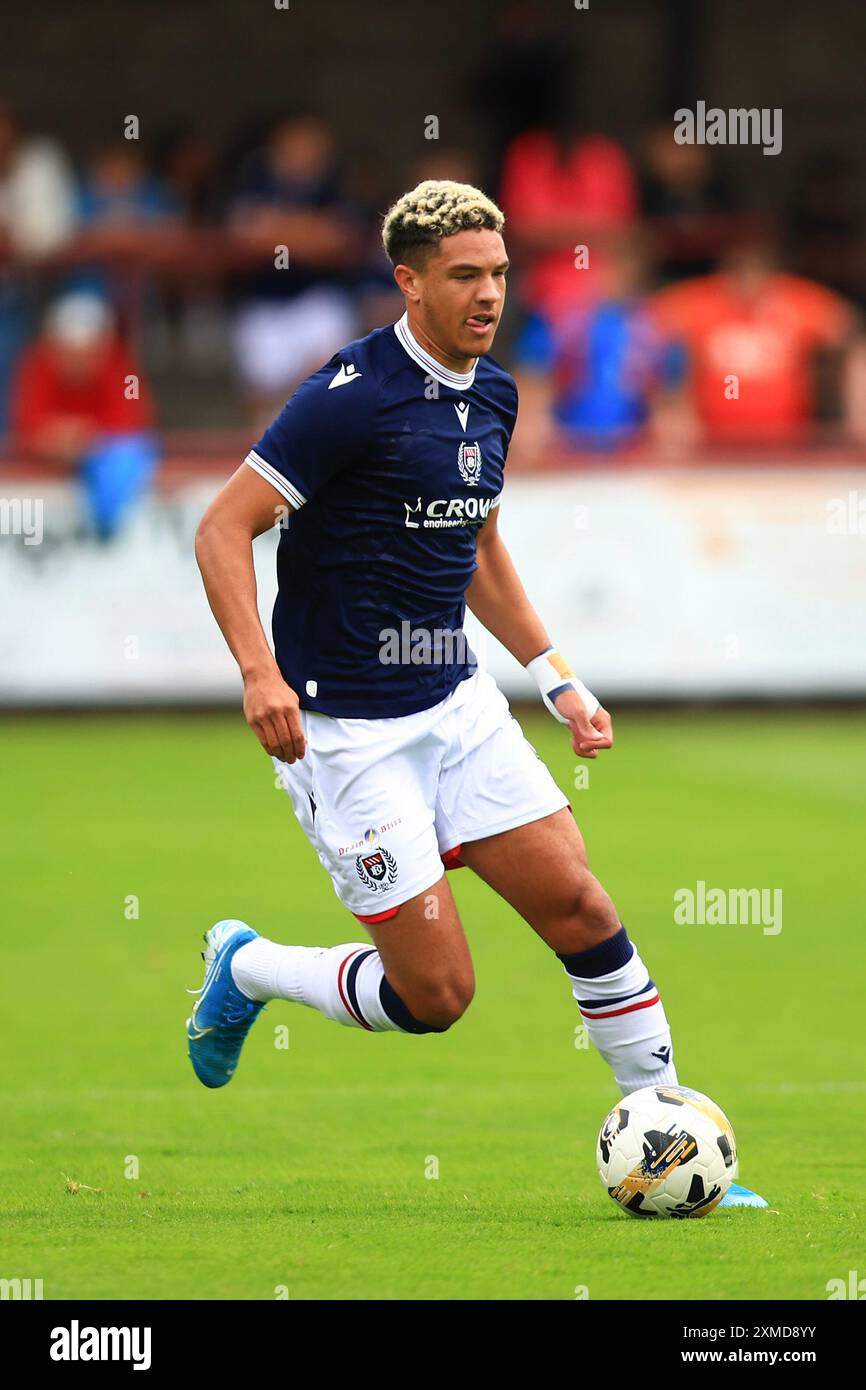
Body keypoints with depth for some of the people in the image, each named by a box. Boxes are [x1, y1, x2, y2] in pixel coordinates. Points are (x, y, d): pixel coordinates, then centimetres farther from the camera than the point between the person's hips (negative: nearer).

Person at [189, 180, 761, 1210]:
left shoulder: (492, 393, 8)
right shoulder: (353, 394, -17)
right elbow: (223, 528, -17)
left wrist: (556, 679, 18)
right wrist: (260, 674, -29)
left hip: (456, 703, 7)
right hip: (345, 729, -7)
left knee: (578, 905, -3)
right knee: (436, 992, -6)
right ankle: (246, 971, 21)